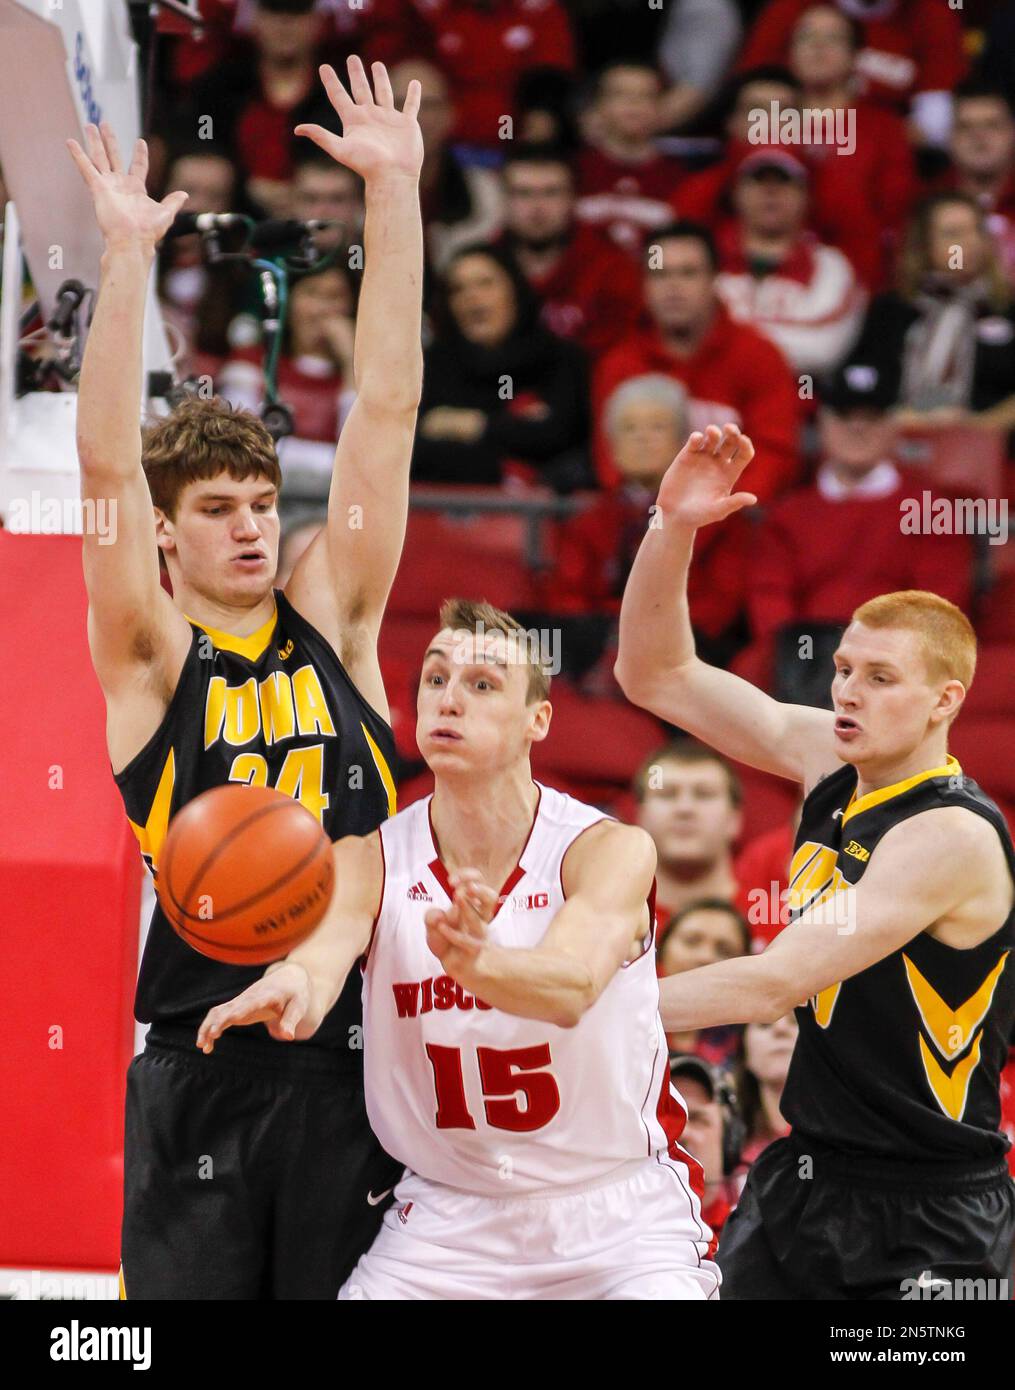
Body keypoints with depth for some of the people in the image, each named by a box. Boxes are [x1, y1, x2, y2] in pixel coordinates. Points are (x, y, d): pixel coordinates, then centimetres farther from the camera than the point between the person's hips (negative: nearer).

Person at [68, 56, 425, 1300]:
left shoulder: (332, 618, 10)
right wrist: (127, 256, -16)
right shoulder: (151, 656, 3)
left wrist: (393, 192, 0)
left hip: (356, 1044, 3)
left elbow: (385, 414, 5)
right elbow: (107, 464, -9)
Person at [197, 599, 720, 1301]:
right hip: (445, 1215, 2)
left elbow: (572, 987, -32)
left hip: (618, 1217, -2)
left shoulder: (613, 850, -13)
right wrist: (295, 987, -53)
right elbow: (321, 948, -27)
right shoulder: (370, 861, -6)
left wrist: (473, 960, -55)